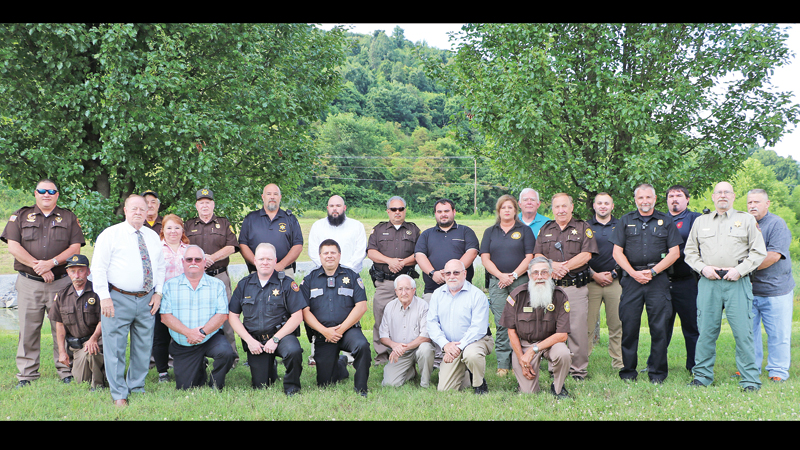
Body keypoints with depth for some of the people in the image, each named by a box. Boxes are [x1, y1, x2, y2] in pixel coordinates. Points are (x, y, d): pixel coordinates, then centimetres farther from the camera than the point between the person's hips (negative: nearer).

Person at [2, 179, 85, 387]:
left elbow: (75, 247, 1)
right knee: (28, 328, 1)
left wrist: (51, 263, -13)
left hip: (60, 282, 0)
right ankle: (26, 375, 10)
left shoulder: (68, 218, 11)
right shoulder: (21, 216, 11)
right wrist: (37, 265, -10)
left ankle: (66, 372, 7)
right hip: (28, 283, 0)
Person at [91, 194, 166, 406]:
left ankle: (137, 388, 23)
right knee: (116, 348, -3)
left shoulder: (153, 237, 14)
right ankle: (119, 395, 6)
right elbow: (98, 268, -6)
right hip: (118, 299, -5)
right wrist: (104, 297, -13)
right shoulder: (110, 234, -2)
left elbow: (161, 267, 19)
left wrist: (158, 293, 6)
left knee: (143, 347, 10)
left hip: (147, 301, 5)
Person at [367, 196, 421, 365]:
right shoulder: (378, 230, 16)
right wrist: (389, 260, -10)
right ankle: (381, 355, 5)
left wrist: (402, 263, -11)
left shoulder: (414, 230, 14)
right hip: (383, 282, 1)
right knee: (381, 318, -2)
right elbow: (371, 252, 4)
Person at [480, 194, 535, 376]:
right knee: (501, 323, -3)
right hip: (497, 282, 2)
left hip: (520, 281, -1)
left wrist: (514, 275, -11)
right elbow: (485, 258, 6)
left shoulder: (525, 230, 8)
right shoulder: (490, 232, 15)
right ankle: (503, 364, 1)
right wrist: (500, 275, -8)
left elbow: (529, 257, 0)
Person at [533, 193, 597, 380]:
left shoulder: (583, 228, 7)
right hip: (550, 287, 3)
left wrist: (564, 267, -13)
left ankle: (579, 369, 4)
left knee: (577, 328, -5)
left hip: (576, 286, -3)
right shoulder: (545, 229, 16)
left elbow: (586, 255, -4)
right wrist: (552, 265, -12)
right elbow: (537, 256, 8)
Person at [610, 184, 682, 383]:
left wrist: (653, 271, -7)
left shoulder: (666, 221, 10)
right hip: (631, 279, 1)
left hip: (658, 279, -1)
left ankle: (657, 373, 6)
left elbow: (674, 252, 4)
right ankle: (628, 372, 9)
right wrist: (634, 273, -6)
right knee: (628, 327, 0)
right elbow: (617, 251, 8)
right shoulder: (626, 221, 13)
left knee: (659, 327, -2)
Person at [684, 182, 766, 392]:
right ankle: (701, 376, 12)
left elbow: (759, 252, 6)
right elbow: (690, 251, 17)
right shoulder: (700, 221, 17)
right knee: (706, 331, 2)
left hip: (737, 283, -2)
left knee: (743, 332, -5)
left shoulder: (746, 220, 10)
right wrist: (702, 268, -1)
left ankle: (750, 380, 3)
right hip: (708, 282, 2)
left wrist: (740, 269, -7)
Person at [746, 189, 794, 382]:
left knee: (778, 334, 0)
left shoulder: (777, 224, -5)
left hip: (775, 290, -5)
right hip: (748, 289, 5)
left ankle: (778, 371, 10)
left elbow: (773, 256, -15)